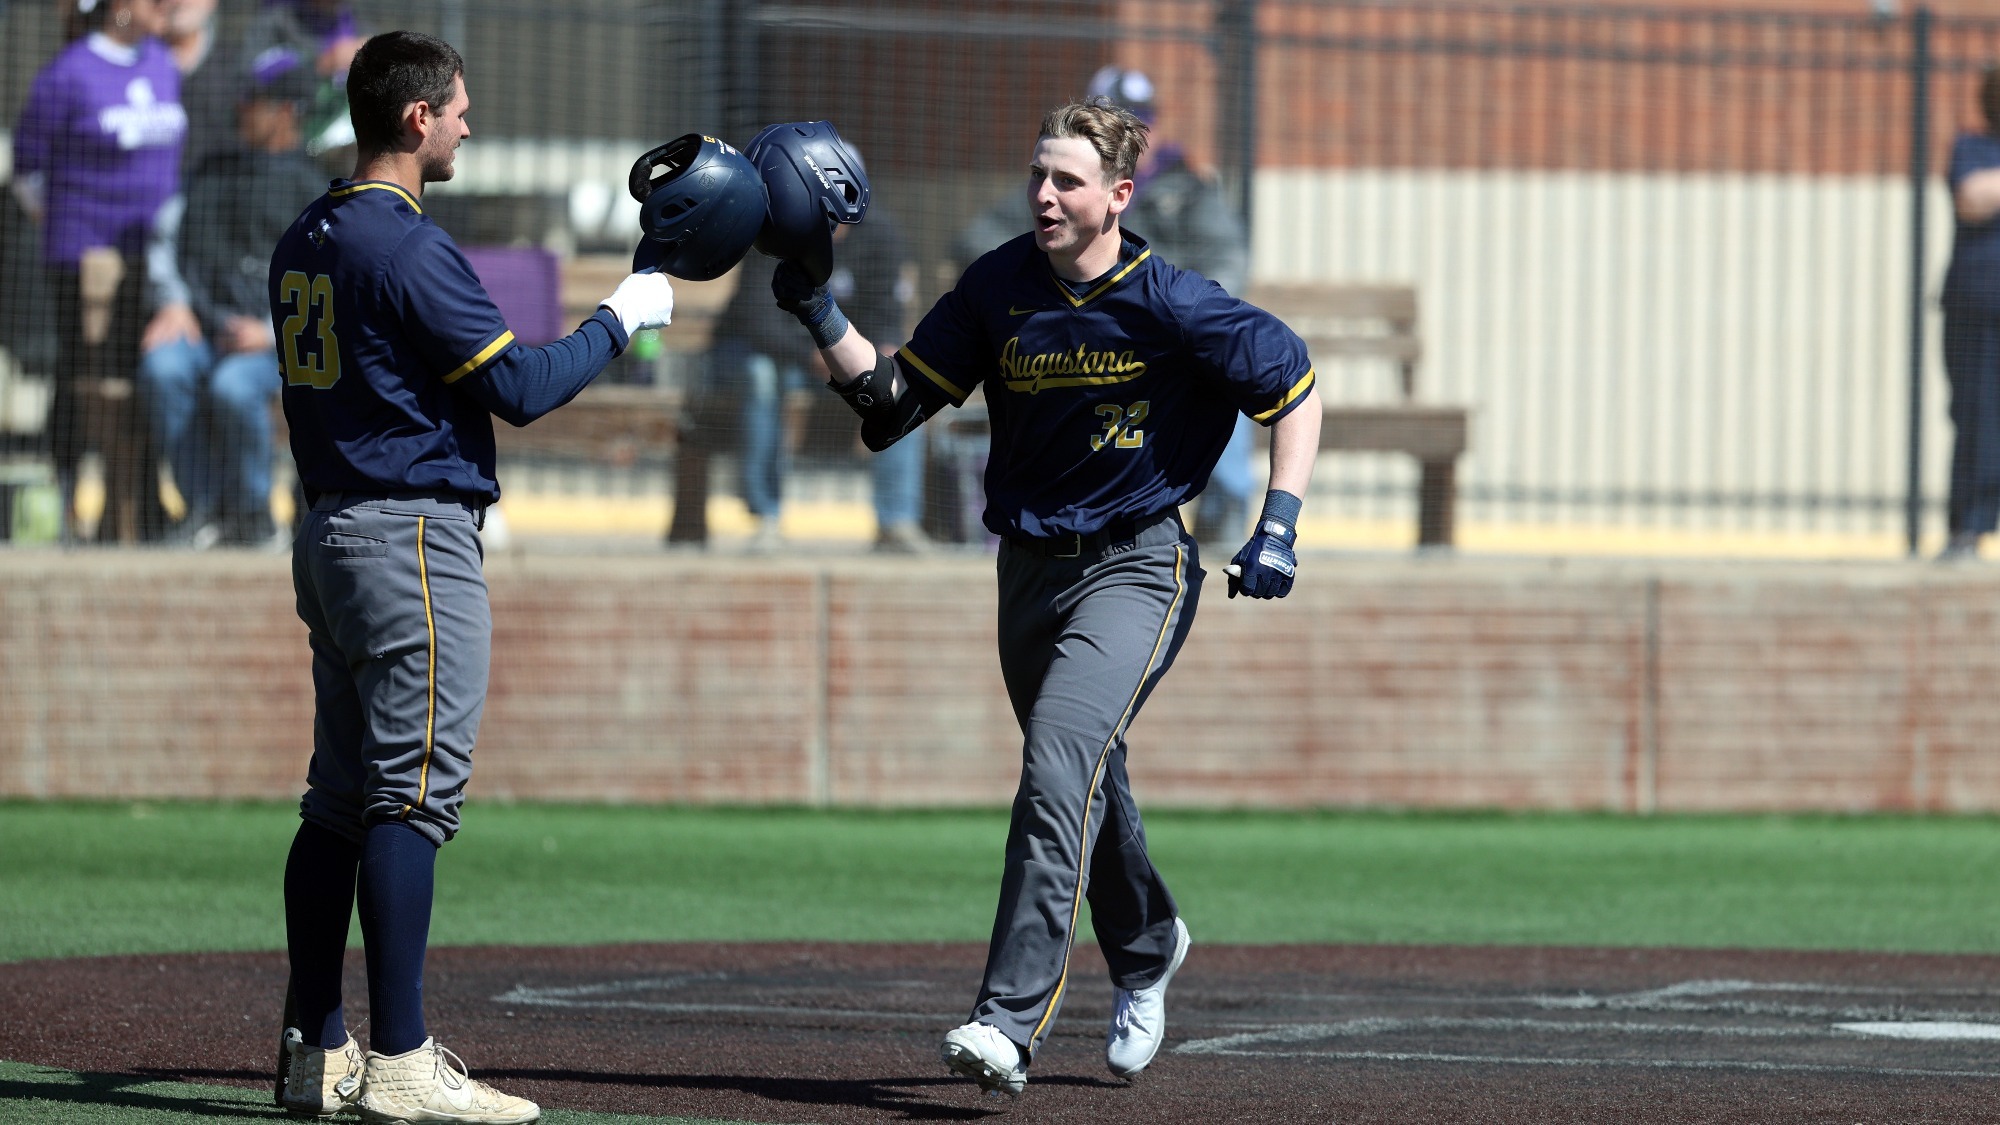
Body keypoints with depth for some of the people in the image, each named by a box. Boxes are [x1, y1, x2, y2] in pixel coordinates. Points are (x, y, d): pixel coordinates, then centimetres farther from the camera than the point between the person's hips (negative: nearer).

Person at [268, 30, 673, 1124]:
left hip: (327, 534, 9)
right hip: (416, 534, -9)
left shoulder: (303, 243, 13)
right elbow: (517, 389, -16)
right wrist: (619, 318, -3)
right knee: (413, 796, -10)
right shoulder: (408, 247, -15)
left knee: (341, 797, 12)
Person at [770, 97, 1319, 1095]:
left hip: (1135, 569, -6)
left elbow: (1294, 390, -4)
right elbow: (893, 399, 0)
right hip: (1030, 565, 6)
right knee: (1084, 785, 20)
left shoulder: (1171, 304, -14)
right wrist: (821, 318, -14)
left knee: (1060, 767, -23)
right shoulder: (999, 289, -2)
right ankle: (1147, 949, 49)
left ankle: (1010, 1022, -29)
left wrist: (1278, 527, -13)